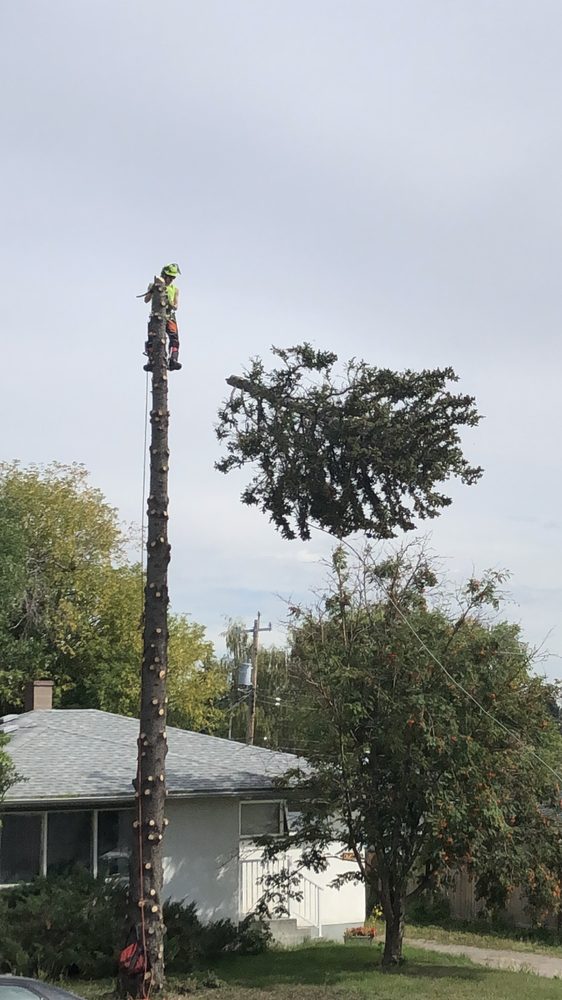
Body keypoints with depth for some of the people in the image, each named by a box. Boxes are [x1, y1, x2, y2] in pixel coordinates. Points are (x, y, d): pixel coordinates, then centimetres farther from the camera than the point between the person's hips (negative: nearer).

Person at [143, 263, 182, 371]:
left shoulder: (175, 289, 13)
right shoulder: (154, 285, 8)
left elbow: (175, 306, 6)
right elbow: (146, 300, -3)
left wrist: (169, 303, -16)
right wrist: (152, 288, -17)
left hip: (169, 316, 1)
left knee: (174, 337, -18)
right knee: (152, 338, -16)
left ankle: (173, 361, -27)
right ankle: (151, 361, -19)